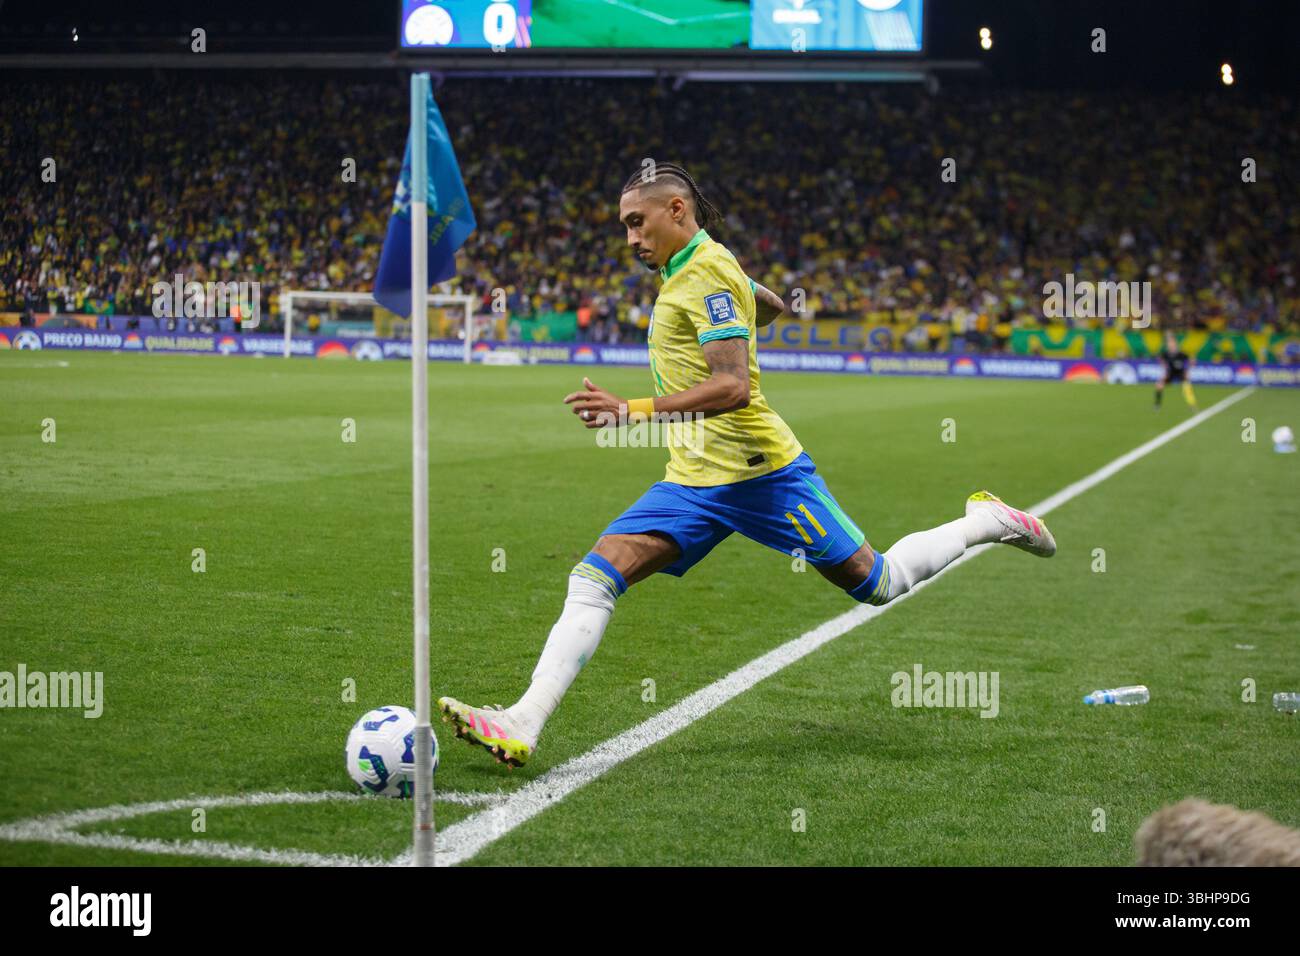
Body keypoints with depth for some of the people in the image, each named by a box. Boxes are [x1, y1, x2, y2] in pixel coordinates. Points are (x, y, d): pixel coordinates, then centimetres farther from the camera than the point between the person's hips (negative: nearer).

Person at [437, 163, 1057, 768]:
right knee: (595, 578, -10)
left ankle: (986, 522, 28)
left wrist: (632, 412, -33)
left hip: (760, 472, -9)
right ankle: (523, 724, -19)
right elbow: (771, 306, 34)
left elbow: (733, 387, -25)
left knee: (878, 585, 4)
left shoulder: (707, 271, -14)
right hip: (694, 483, 9)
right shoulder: (688, 270, 14)